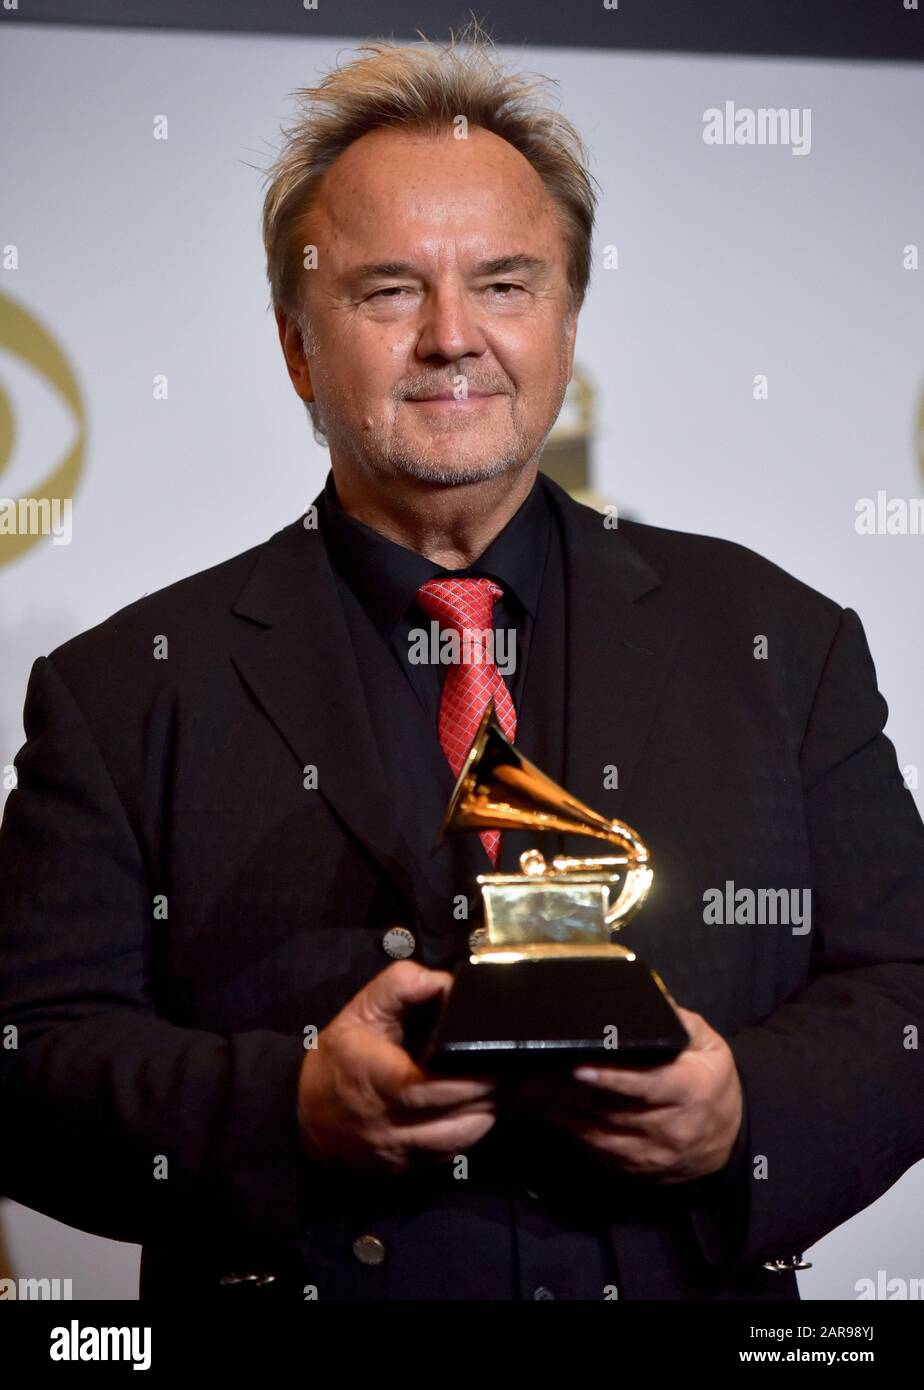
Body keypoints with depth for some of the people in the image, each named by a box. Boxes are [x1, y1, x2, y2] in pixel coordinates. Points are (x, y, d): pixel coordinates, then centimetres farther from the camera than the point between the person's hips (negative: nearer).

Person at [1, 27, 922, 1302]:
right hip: (295, 1275, -1)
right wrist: (290, 1111, -16)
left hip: (694, 1276, 1)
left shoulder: (780, 643, 8)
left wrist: (748, 1114, -12)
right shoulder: (127, 689, 4)